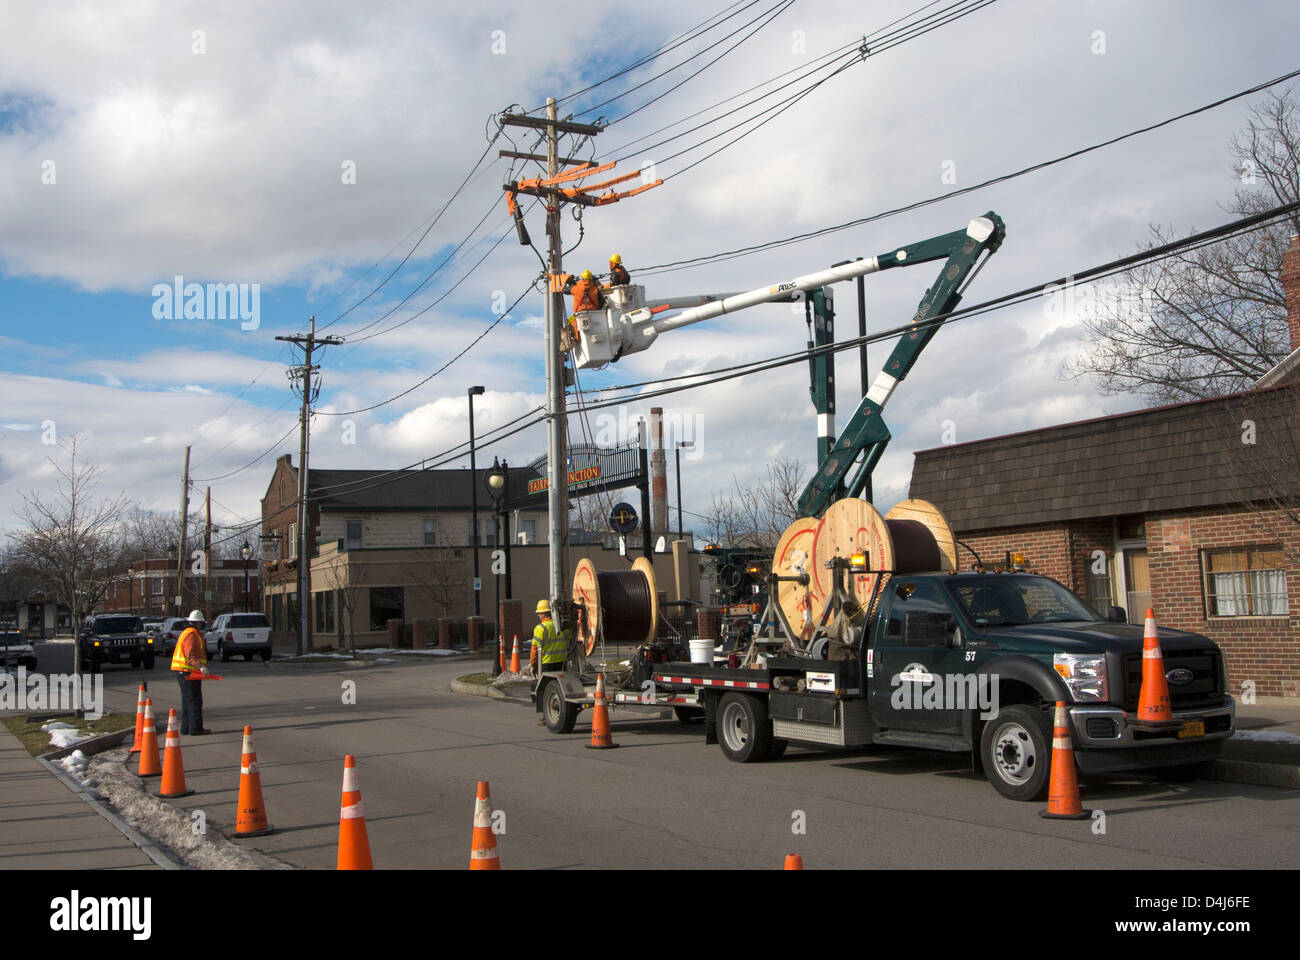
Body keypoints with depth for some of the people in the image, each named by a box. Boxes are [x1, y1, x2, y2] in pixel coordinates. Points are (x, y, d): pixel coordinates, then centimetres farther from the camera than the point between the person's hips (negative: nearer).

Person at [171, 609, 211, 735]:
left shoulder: (186, 632, 18)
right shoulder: (191, 635, -15)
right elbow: (191, 655, -27)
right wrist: (201, 666, -36)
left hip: (183, 672, 11)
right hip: (189, 673, -11)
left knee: (188, 701, 15)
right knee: (194, 701, -8)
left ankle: (186, 728, 20)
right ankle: (196, 729, -9)